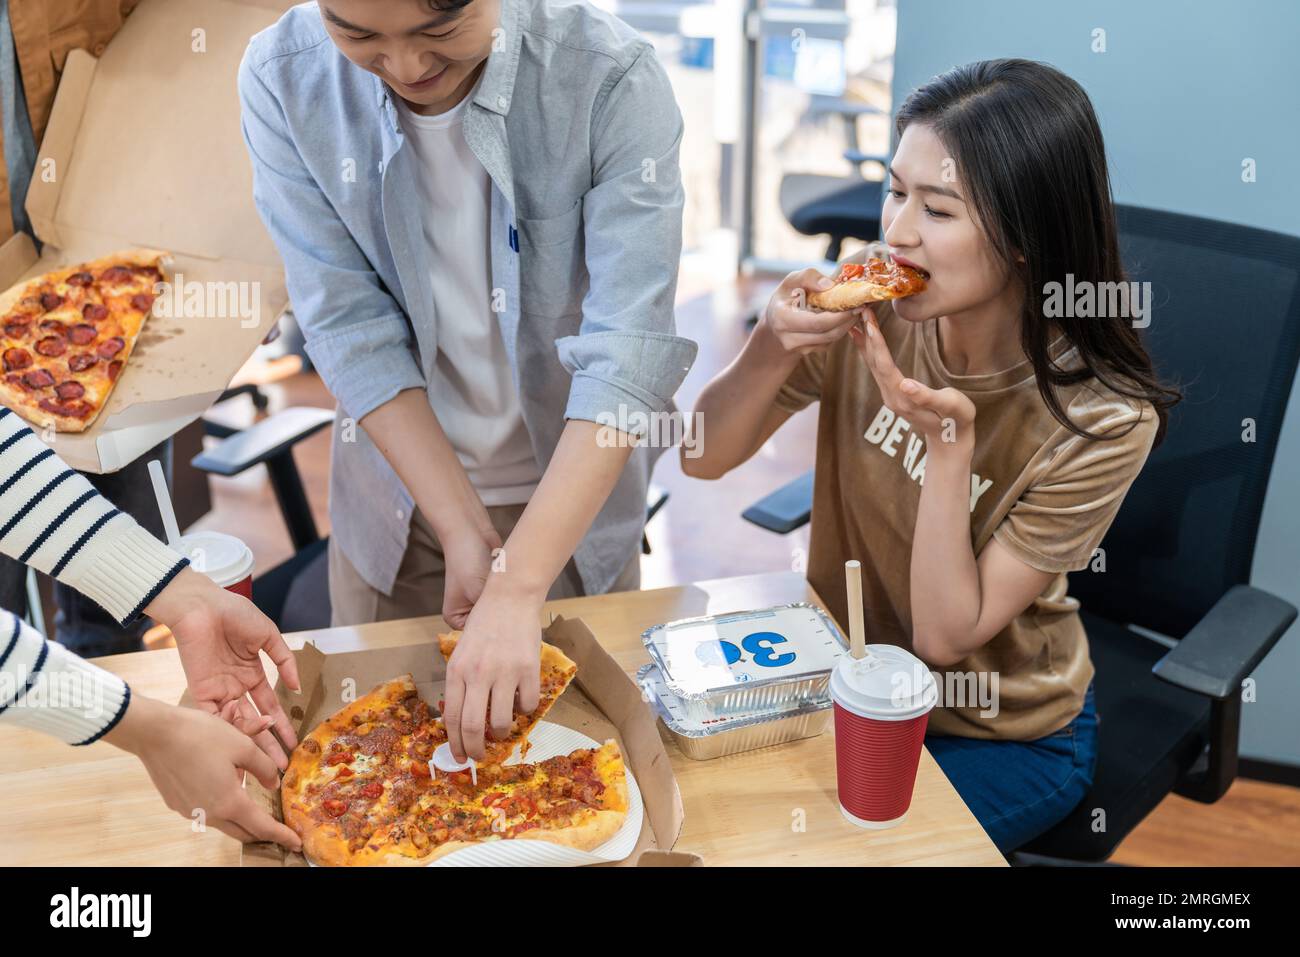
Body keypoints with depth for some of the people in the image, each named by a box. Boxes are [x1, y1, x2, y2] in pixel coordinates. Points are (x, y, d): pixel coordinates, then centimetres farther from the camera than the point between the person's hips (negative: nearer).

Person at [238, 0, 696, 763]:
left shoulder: (613, 77, -24)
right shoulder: (283, 81, -16)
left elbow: (627, 353, -30)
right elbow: (351, 330, -16)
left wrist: (517, 588, -35)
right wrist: (464, 533, -20)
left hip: (575, 491, -1)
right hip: (402, 487, 2)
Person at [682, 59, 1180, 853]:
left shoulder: (1104, 418, -25)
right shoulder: (868, 304, -17)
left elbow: (945, 636, -23)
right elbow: (703, 459, -11)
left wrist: (949, 440, -35)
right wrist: (772, 348, -30)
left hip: (1007, 735, -3)